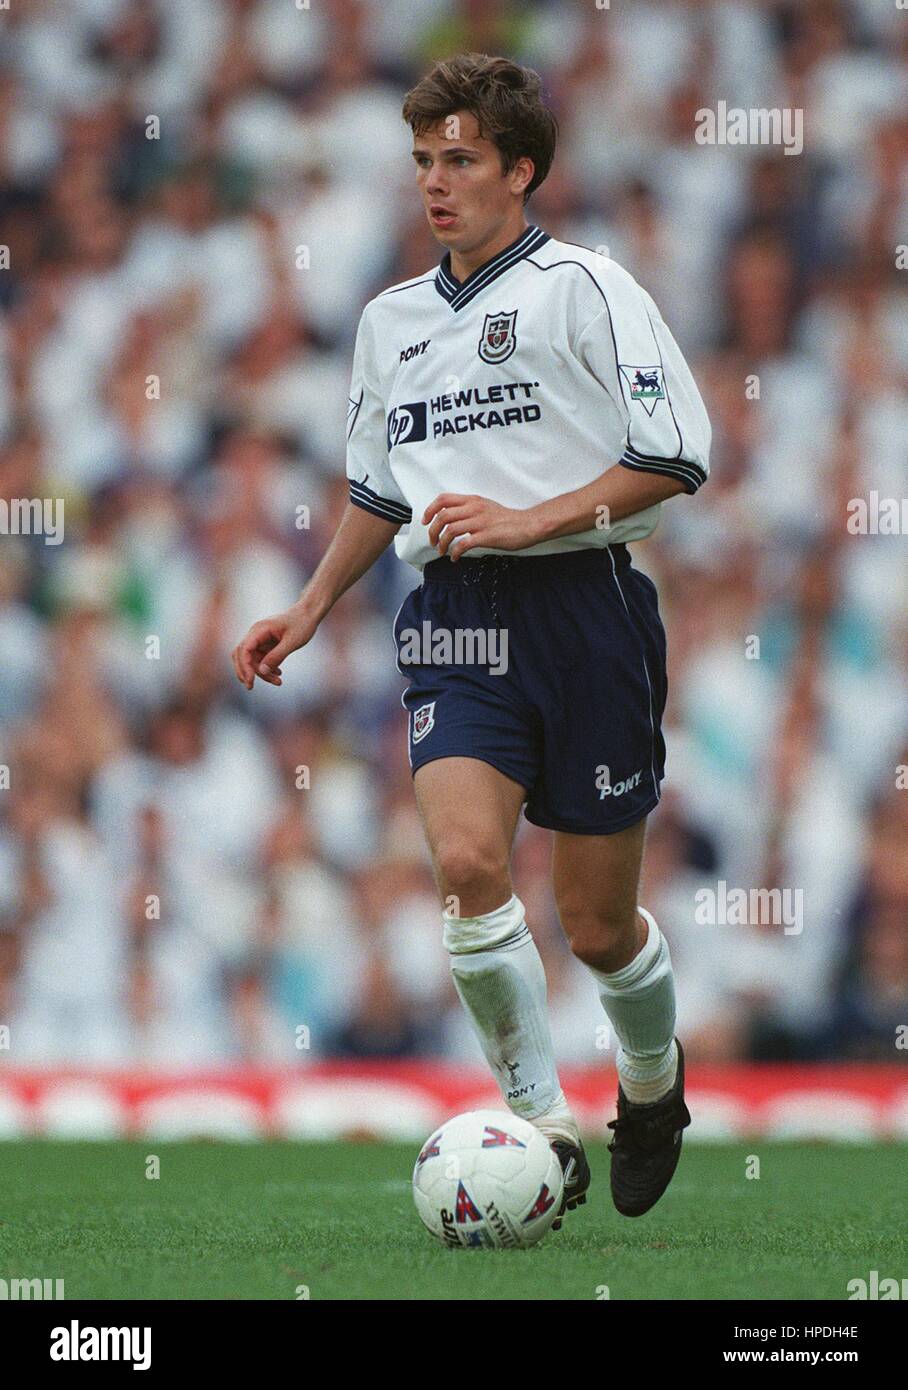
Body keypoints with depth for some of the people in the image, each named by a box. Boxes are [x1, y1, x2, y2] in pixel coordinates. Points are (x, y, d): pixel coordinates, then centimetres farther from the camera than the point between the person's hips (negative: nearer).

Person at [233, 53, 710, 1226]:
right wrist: (311, 610, 19)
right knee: (466, 859, -22)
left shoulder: (580, 286, -3)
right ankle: (542, 1131, -13)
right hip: (456, 619, 4)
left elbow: (676, 452, -9)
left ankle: (652, 1086, 35)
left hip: (584, 608, -4)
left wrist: (530, 520, -15)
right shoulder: (392, 320, 15)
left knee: (595, 923, 3)